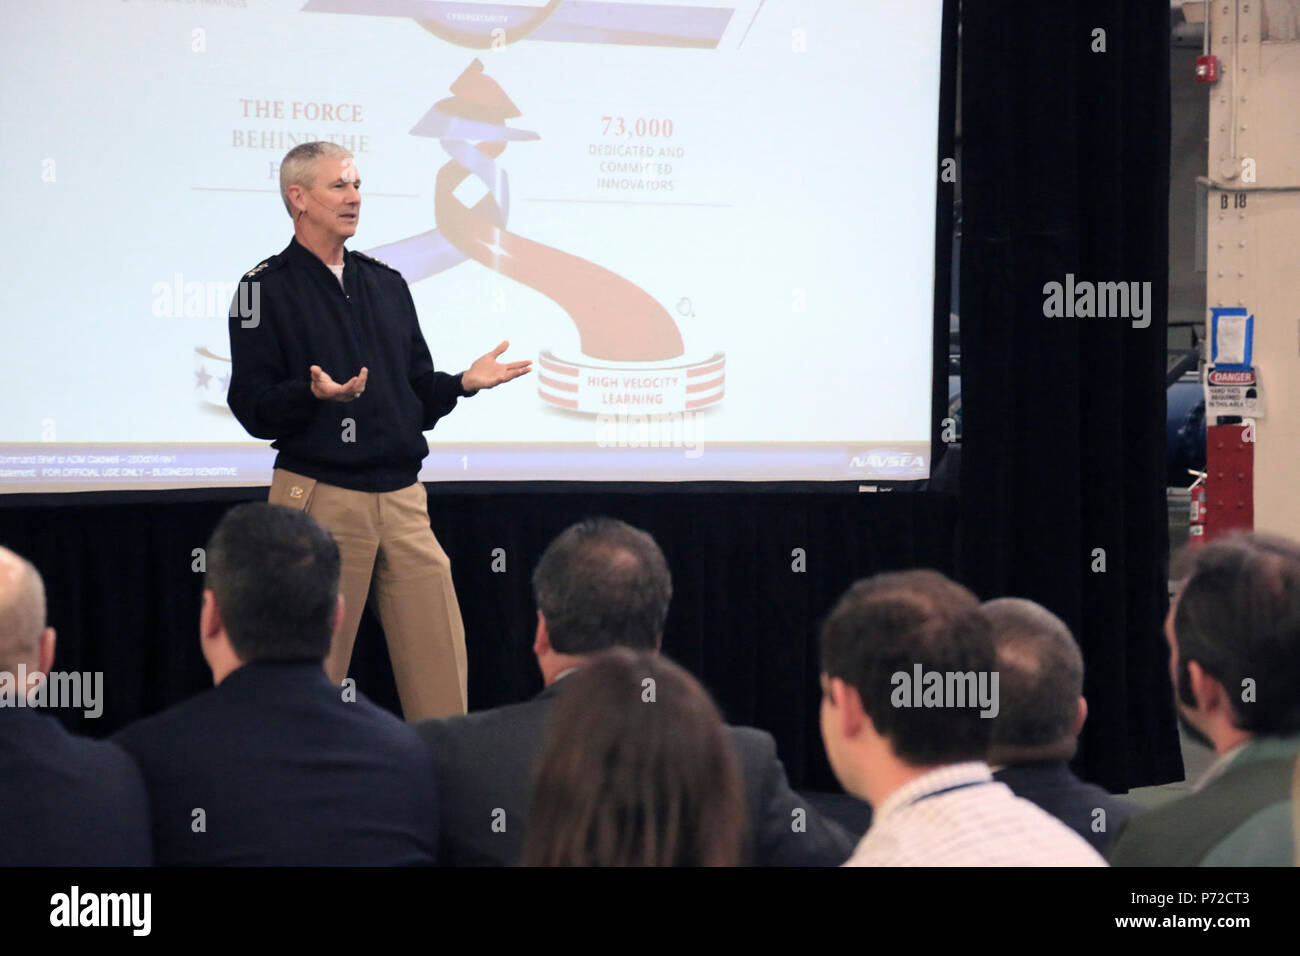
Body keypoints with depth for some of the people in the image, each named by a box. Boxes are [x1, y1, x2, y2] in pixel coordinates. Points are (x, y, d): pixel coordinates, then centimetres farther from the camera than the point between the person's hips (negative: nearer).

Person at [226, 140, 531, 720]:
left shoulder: (386, 283, 18)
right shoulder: (267, 288, 0)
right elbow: (251, 405, -8)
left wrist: (463, 383, 2)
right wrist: (314, 394, -25)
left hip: (402, 497, 5)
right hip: (319, 495, -5)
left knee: (441, 663, 0)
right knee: (312, 671, -2)